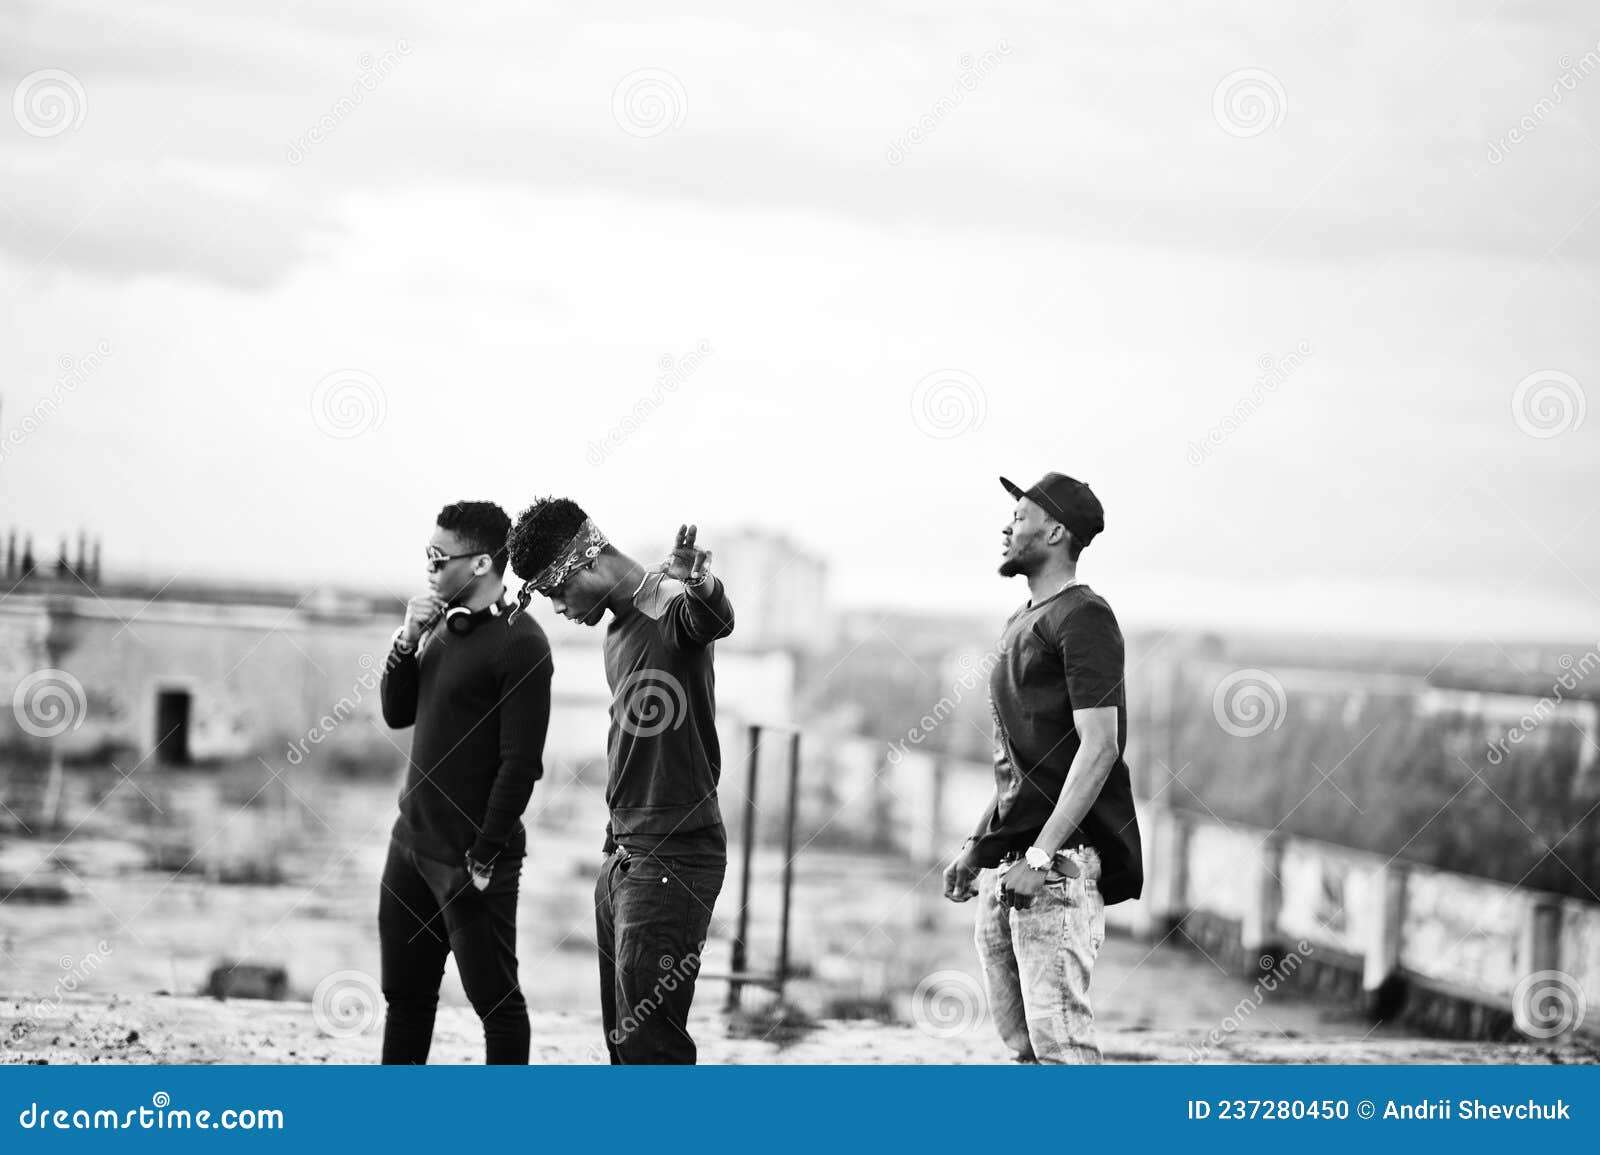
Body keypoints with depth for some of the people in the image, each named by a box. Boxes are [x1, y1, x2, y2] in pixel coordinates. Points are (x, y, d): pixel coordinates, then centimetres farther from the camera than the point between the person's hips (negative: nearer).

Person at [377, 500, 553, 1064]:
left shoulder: (520, 645, -15)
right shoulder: (443, 627, 11)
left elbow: (521, 761, -18)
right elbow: (397, 714, 14)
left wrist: (484, 857, -18)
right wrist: (407, 641, -2)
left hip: (470, 858, -8)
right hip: (411, 842, 8)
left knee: (495, 998, -1)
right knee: (405, 994, 14)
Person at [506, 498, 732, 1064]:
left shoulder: (670, 608, -14)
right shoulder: (619, 628, 17)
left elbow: (713, 619, -38)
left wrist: (701, 586, -61)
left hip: (675, 858, -10)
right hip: (623, 856, 10)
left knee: (650, 1044, -12)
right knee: (622, 1038, 11)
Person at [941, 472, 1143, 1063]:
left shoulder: (1082, 618, -8)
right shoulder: (1021, 622, 21)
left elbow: (1099, 745, -17)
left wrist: (1043, 854, -22)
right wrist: (975, 846, 19)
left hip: (1060, 863, -9)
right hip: (1003, 865, 9)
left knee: (1056, 1032, -14)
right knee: (1020, 1035, 9)